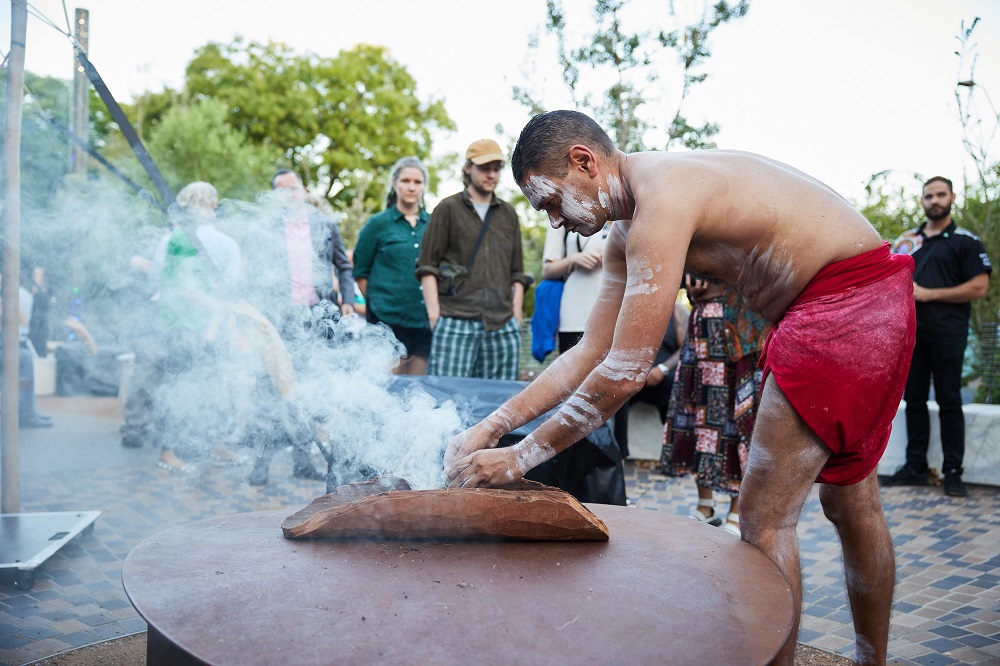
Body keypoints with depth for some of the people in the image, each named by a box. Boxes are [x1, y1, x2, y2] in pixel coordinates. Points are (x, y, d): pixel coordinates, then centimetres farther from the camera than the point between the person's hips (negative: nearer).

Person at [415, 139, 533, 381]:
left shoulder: (509, 214, 19)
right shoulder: (448, 209, 7)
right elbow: (427, 265, 2)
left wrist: (516, 316, 10)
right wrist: (434, 315, -6)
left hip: (502, 327, 4)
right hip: (455, 322, -3)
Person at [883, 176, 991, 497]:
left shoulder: (965, 241, 1)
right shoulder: (908, 240, 15)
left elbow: (979, 287, -9)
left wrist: (929, 294, -13)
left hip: (947, 334, -5)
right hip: (911, 331, 5)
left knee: (949, 401, -1)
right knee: (914, 400, 8)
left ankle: (953, 472, 5)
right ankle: (915, 467, 17)